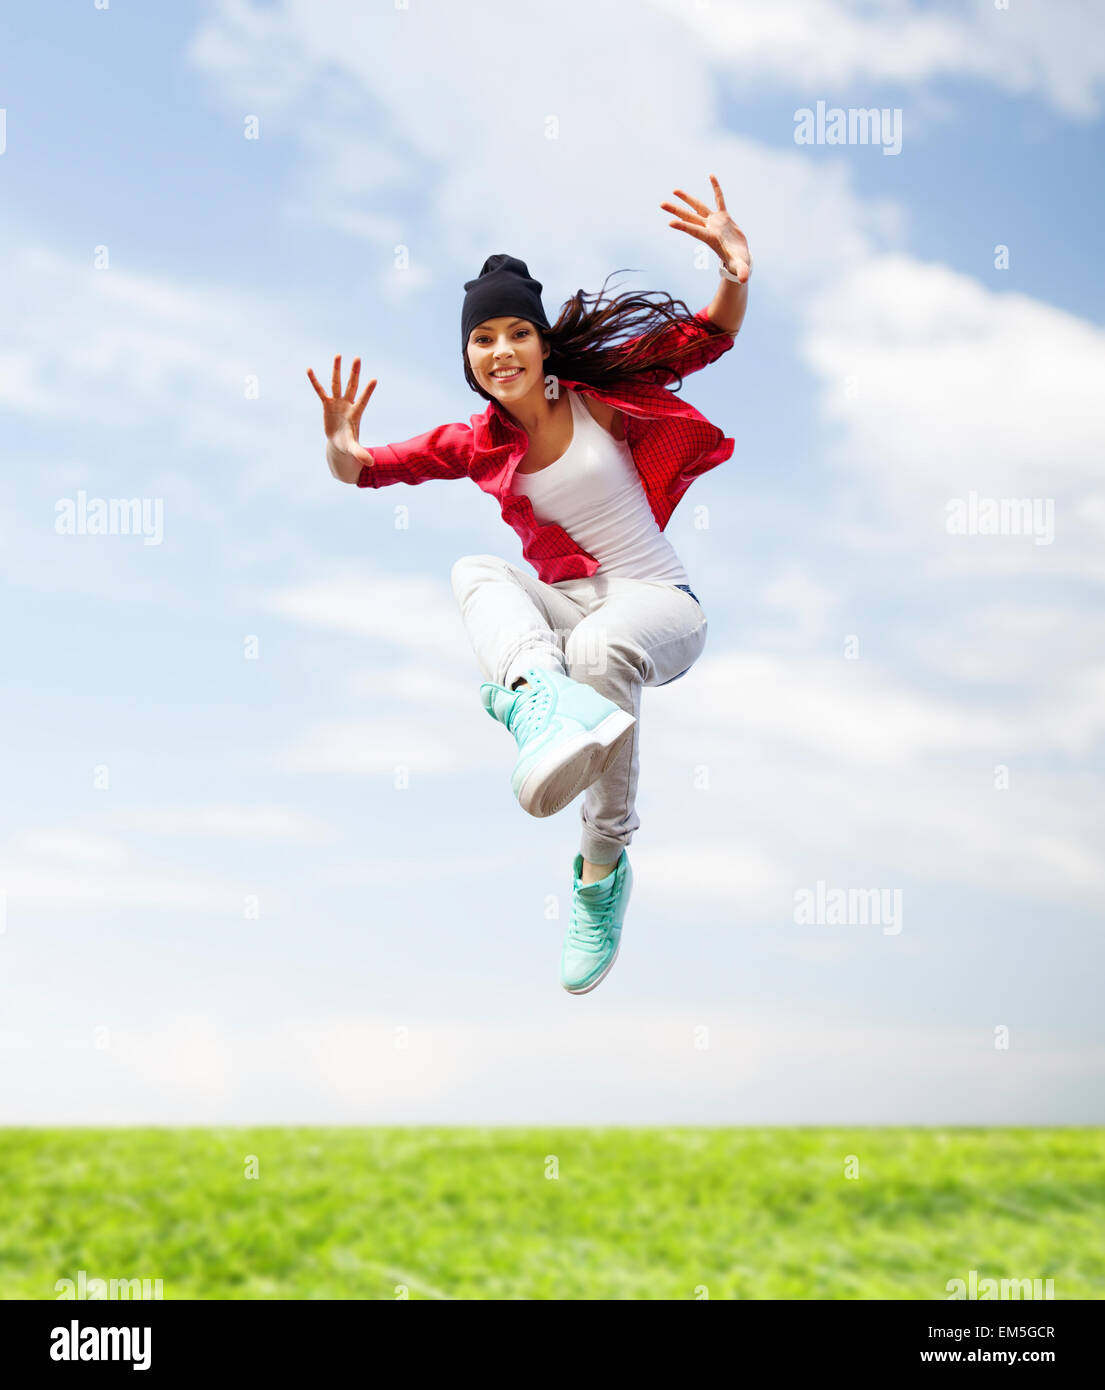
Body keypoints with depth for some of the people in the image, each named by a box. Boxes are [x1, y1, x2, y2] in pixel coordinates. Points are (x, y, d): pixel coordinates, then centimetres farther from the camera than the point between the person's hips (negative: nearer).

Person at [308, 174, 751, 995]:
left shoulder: (599, 397, -2)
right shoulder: (476, 446, 5)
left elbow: (711, 336, -5)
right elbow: (370, 470, -1)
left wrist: (737, 271, -26)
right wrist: (342, 451, -25)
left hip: (659, 606, -3)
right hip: (563, 611, 3)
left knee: (603, 648, -38)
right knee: (475, 572, -26)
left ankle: (604, 868, -21)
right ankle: (543, 694, -60)